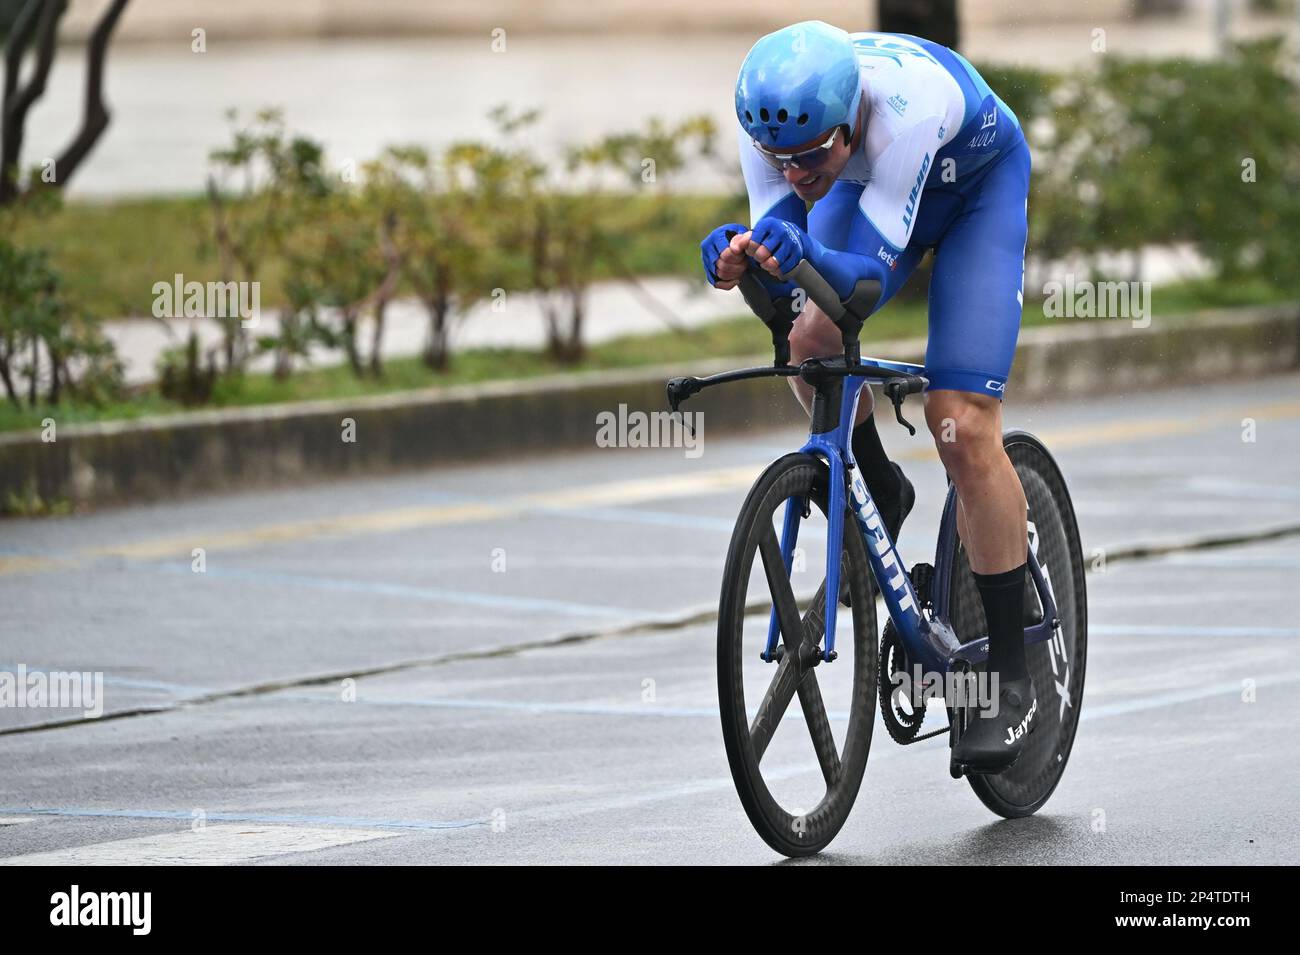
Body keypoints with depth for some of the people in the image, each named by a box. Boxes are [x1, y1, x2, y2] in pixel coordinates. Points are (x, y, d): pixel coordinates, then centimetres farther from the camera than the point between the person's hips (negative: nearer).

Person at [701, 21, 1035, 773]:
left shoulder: (905, 102, -43)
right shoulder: (771, 118, -30)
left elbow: (871, 273, -44)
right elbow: (780, 245, -27)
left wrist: (801, 256, -64)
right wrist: (743, 258, -50)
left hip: (978, 181, -5)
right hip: (874, 176, 5)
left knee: (963, 425, -15)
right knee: (813, 340, -22)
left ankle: (1014, 679, -7)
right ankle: (879, 498, 11)